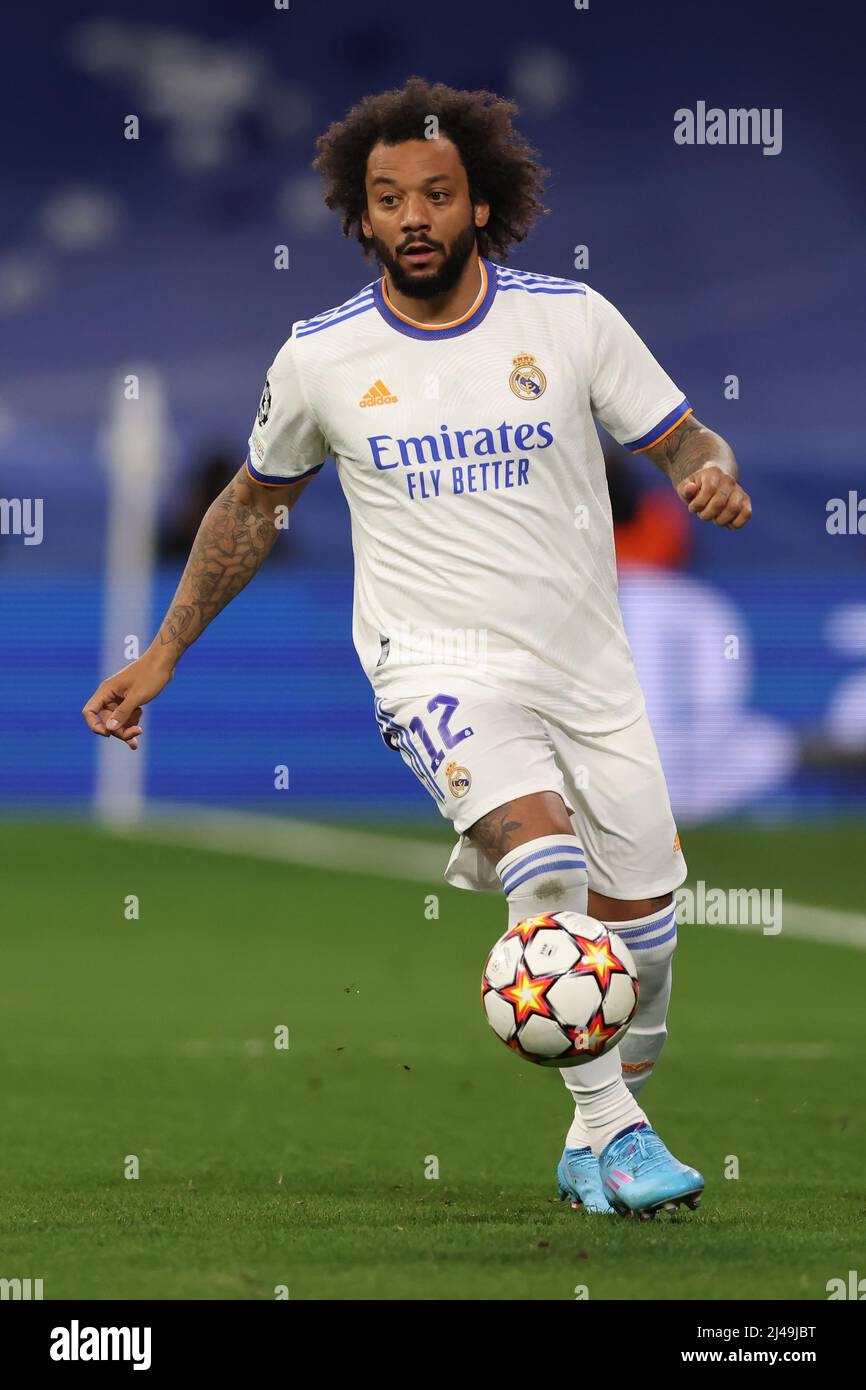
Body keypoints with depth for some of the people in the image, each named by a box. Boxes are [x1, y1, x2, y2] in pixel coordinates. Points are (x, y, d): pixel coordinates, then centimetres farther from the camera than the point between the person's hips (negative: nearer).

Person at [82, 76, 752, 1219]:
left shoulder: (570, 317, -2)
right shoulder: (323, 356, 0)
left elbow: (684, 440, 5)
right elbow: (255, 504, 16)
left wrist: (713, 475, -20)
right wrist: (164, 653, 15)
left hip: (587, 664, 3)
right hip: (440, 663, -2)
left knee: (639, 931, 4)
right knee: (545, 855, -30)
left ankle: (596, 1141, 30)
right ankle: (613, 1133, -23)